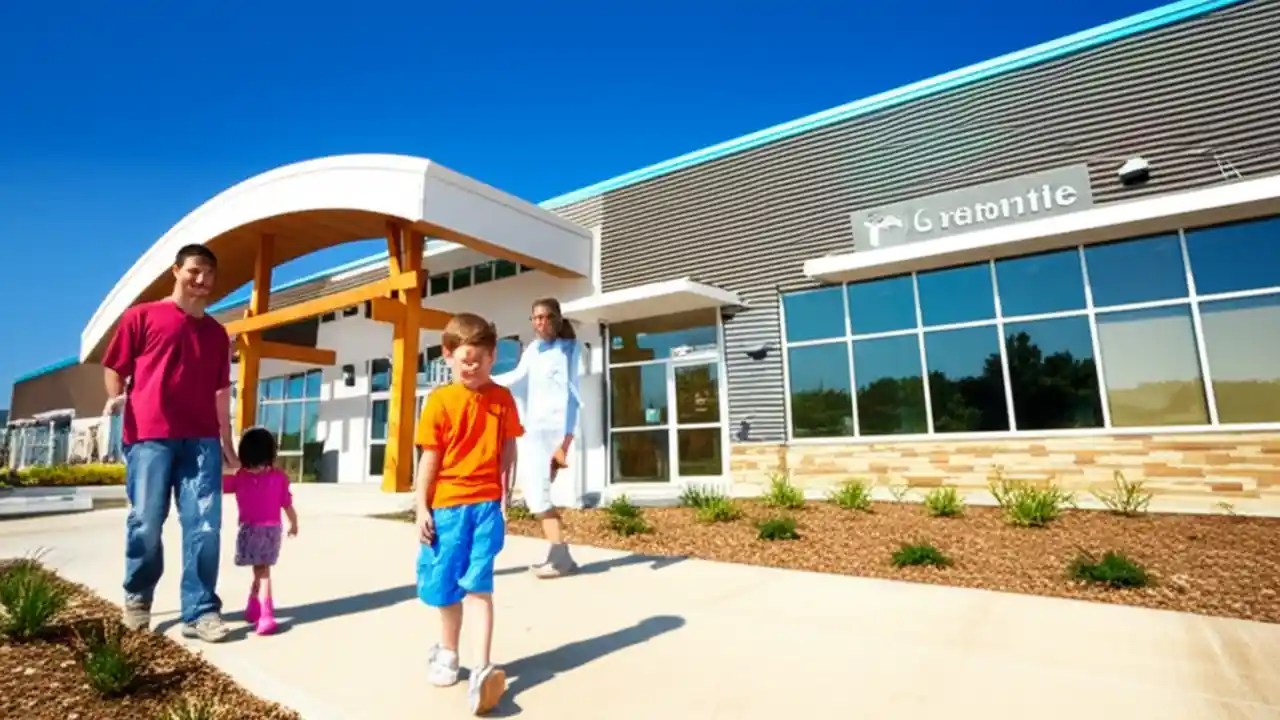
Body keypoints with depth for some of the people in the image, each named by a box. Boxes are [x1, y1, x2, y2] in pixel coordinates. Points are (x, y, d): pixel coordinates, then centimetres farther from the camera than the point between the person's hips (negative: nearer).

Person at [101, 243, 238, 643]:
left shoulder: (217, 333, 17)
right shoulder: (142, 316, 8)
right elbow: (114, 367, 9)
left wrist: (226, 442, 17)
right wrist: (116, 398, -10)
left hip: (202, 438, 3)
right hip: (149, 435, -2)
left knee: (205, 524, -4)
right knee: (145, 522, 3)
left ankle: (200, 611, 2)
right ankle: (137, 597, 28)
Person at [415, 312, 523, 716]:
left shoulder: (502, 398, 0)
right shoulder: (440, 401, -4)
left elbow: (508, 448, 4)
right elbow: (430, 458, -2)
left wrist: (506, 492, 0)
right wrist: (421, 507, -3)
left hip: (486, 503, -1)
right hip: (446, 505, 1)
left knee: (478, 584, -3)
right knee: (446, 585, 15)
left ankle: (483, 668, 1)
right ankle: (448, 653, 37)